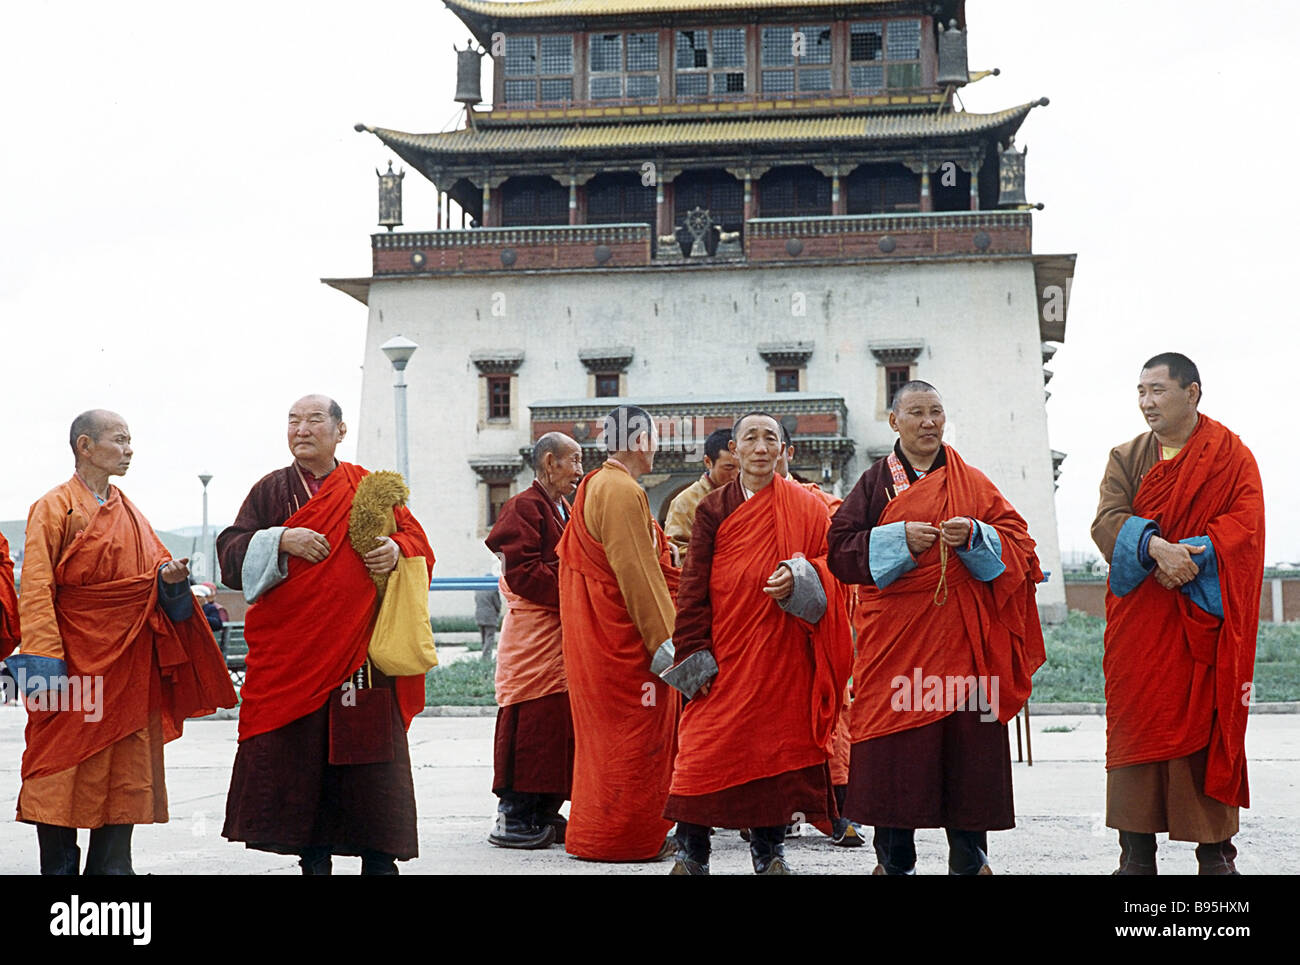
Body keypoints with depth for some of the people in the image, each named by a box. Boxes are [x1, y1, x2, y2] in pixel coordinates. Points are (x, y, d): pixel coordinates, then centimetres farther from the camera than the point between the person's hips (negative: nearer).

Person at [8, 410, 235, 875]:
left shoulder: (130, 514, 16)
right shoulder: (54, 508, -3)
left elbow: (149, 581, 22)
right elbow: (37, 591, -9)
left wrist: (171, 578, -2)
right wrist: (46, 664, -18)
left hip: (129, 668, 6)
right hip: (75, 664, -6)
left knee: (127, 778, 5)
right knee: (64, 778, -3)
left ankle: (111, 867, 11)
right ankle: (58, 868, 5)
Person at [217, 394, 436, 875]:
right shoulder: (271, 490, 10)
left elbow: (419, 543, 9)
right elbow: (231, 556, 2)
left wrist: (397, 550, -13)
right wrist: (280, 541, -15)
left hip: (363, 650, 0)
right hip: (293, 651, 0)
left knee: (371, 758, -1)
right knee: (301, 758, 2)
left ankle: (379, 860, 7)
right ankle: (314, 860, 13)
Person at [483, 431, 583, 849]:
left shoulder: (563, 511, 21)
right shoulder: (524, 507, -8)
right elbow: (522, 572, -17)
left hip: (562, 634, 9)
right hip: (534, 637, -9)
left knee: (560, 723, 7)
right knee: (532, 721, -9)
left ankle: (544, 813, 13)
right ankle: (513, 818, -4)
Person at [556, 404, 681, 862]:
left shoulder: (592, 487, 16)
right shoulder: (622, 492, -17)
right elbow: (637, 575, -21)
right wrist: (664, 640, -20)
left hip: (594, 636, 11)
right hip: (624, 637, -11)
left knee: (606, 732, 16)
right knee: (632, 734, -4)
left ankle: (593, 832, 24)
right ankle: (628, 836, 1)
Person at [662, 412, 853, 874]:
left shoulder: (807, 508, 6)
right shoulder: (713, 509, 5)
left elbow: (828, 568, 5)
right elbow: (694, 588, 2)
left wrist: (800, 580, -17)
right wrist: (694, 655, -7)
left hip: (782, 656, 0)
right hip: (725, 657, 0)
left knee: (778, 741, 2)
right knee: (708, 745, -3)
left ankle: (769, 850, 15)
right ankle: (691, 853, 8)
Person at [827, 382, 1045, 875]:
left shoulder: (973, 482, 12)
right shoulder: (875, 482, 9)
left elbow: (1017, 539, 6)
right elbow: (841, 550, 1)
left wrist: (974, 536, -12)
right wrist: (898, 539, -12)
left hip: (962, 631, 1)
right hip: (896, 635, -1)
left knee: (967, 738, -1)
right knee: (895, 742, -3)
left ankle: (970, 858, 10)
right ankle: (894, 861, 8)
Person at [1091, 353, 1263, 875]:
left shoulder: (1232, 456, 4)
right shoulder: (1126, 457, 12)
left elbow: (1245, 523, -7)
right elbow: (1108, 519, -3)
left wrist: (1189, 556, -21)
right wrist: (1155, 547, -22)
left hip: (1205, 617, -2)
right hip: (1138, 617, 2)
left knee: (1206, 726, -3)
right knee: (1135, 724, -1)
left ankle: (1215, 854, 5)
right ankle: (1137, 855, 4)